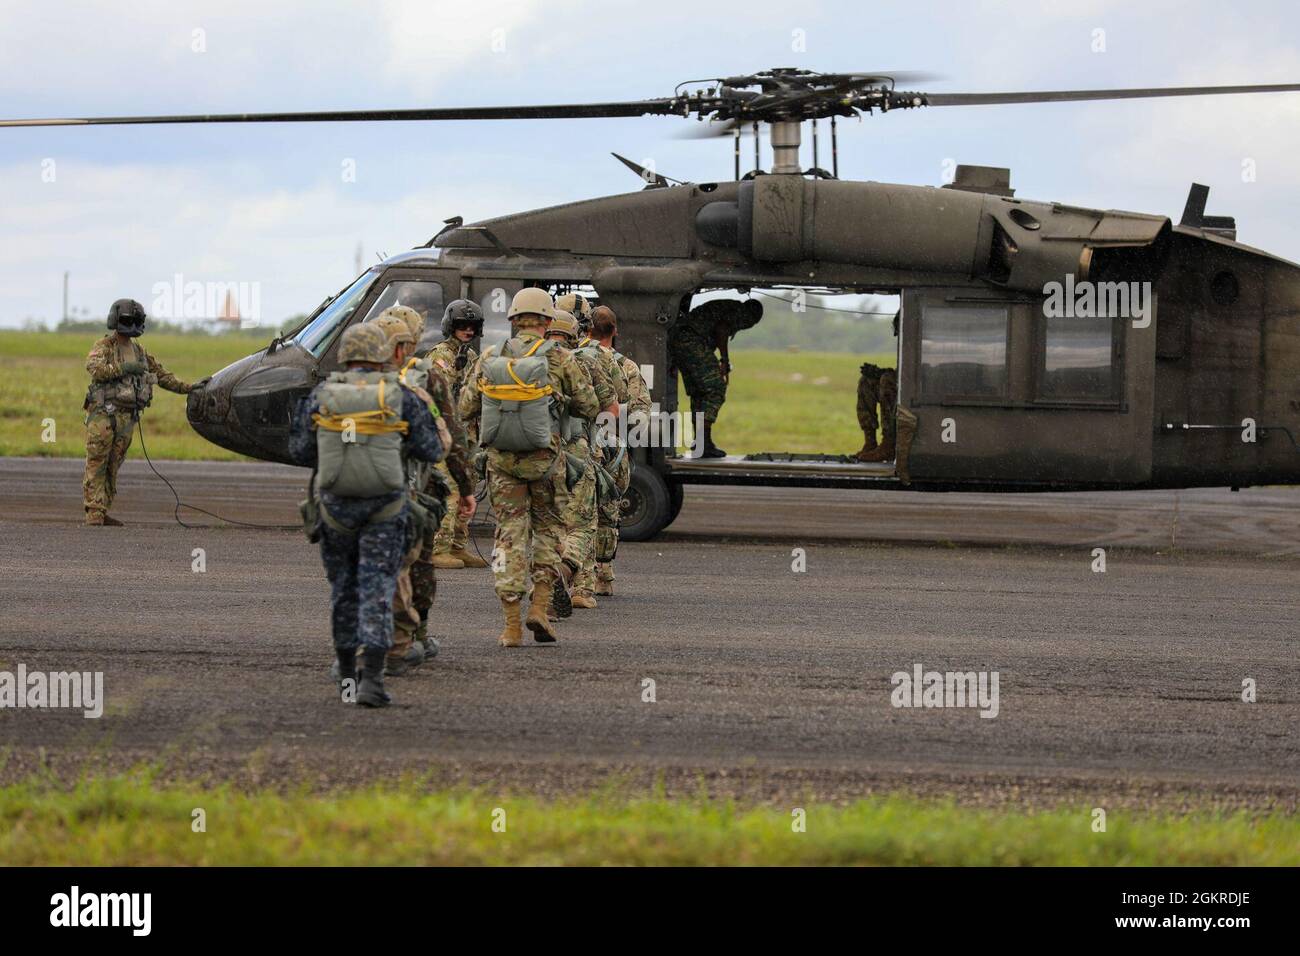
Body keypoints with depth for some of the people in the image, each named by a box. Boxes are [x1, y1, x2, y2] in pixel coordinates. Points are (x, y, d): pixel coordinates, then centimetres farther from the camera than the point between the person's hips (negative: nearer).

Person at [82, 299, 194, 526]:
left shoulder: (139, 351, 19)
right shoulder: (104, 346, -1)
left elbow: (161, 375, 26)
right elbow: (94, 367, -21)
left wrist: (188, 388, 20)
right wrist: (124, 368, -22)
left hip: (127, 417, 6)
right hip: (103, 414, -6)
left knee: (113, 467, 7)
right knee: (96, 465, -7)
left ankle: (103, 513, 9)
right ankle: (94, 512, -9)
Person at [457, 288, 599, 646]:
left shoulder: (488, 360, -1)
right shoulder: (559, 360, -7)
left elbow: (466, 409, 4)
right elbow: (589, 407, 1)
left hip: (501, 459, 2)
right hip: (544, 459, -2)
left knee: (510, 533, 7)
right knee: (548, 528, 16)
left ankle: (512, 625, 2)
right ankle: (539, 607, 2)